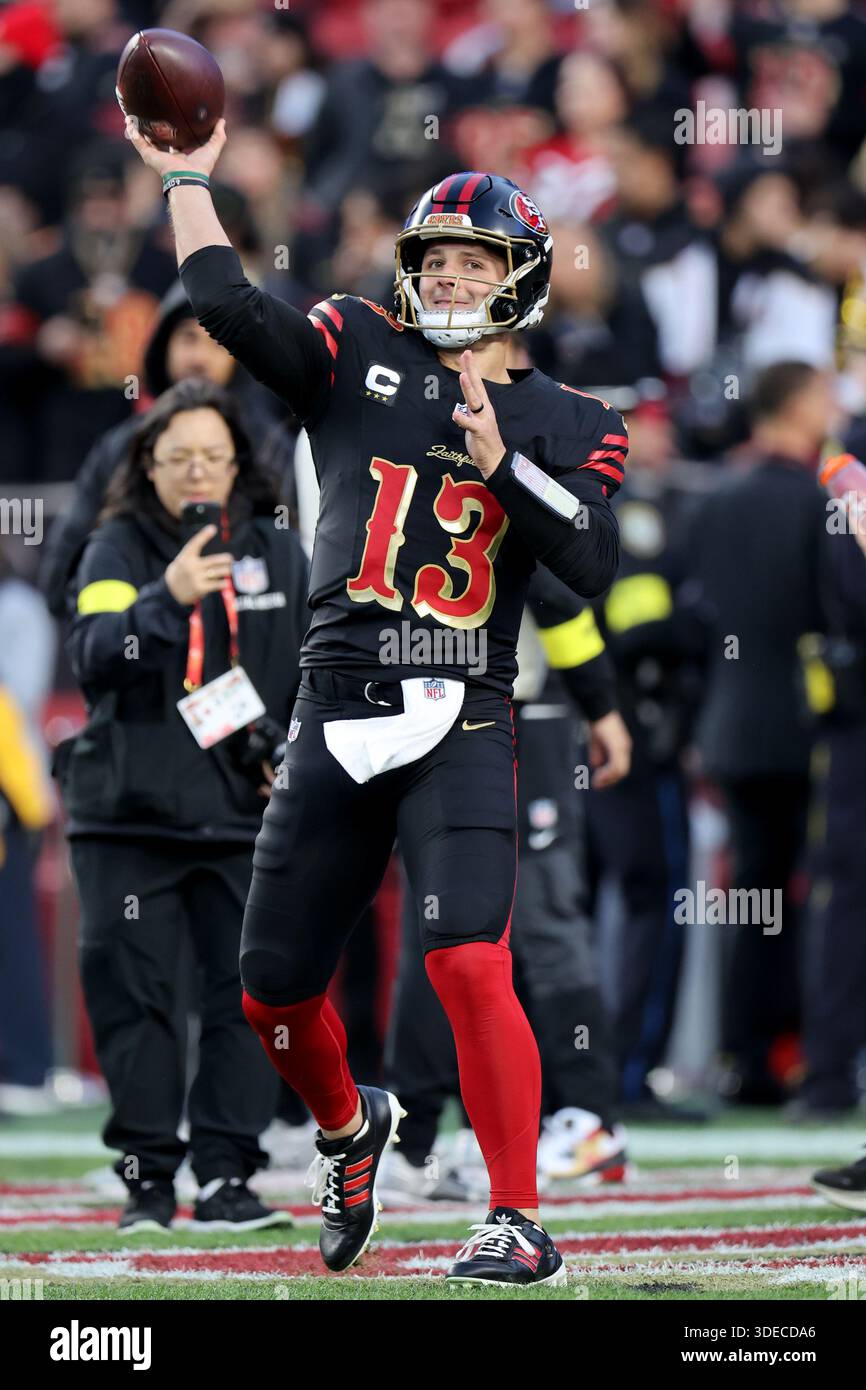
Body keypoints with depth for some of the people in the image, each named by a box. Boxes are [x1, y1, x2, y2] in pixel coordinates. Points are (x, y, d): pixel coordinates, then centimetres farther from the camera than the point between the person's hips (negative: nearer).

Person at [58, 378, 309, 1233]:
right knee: (130, 988, -3)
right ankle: (147, 1173, 5)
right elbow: (93, 655, -19)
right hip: (130, 811, -2)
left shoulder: (278, 554, 9)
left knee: (249, 991, -2)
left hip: (245, 814, 2)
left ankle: (226, 1175, 3)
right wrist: (167, 599, -35)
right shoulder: (118, 549, -1)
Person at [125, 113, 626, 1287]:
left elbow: (597, 563, -7)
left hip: (462, 726, -3)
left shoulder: (567, 425, 7)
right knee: (275, 992, 9)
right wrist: (186, 178, -4)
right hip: (336, 718, 3)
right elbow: (230, 306, -4)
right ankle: (351, 1127, 40)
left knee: (471, 966, -21)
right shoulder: (357, 353, 9)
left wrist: (498, 458, -12)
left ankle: (522, 1224, -15)